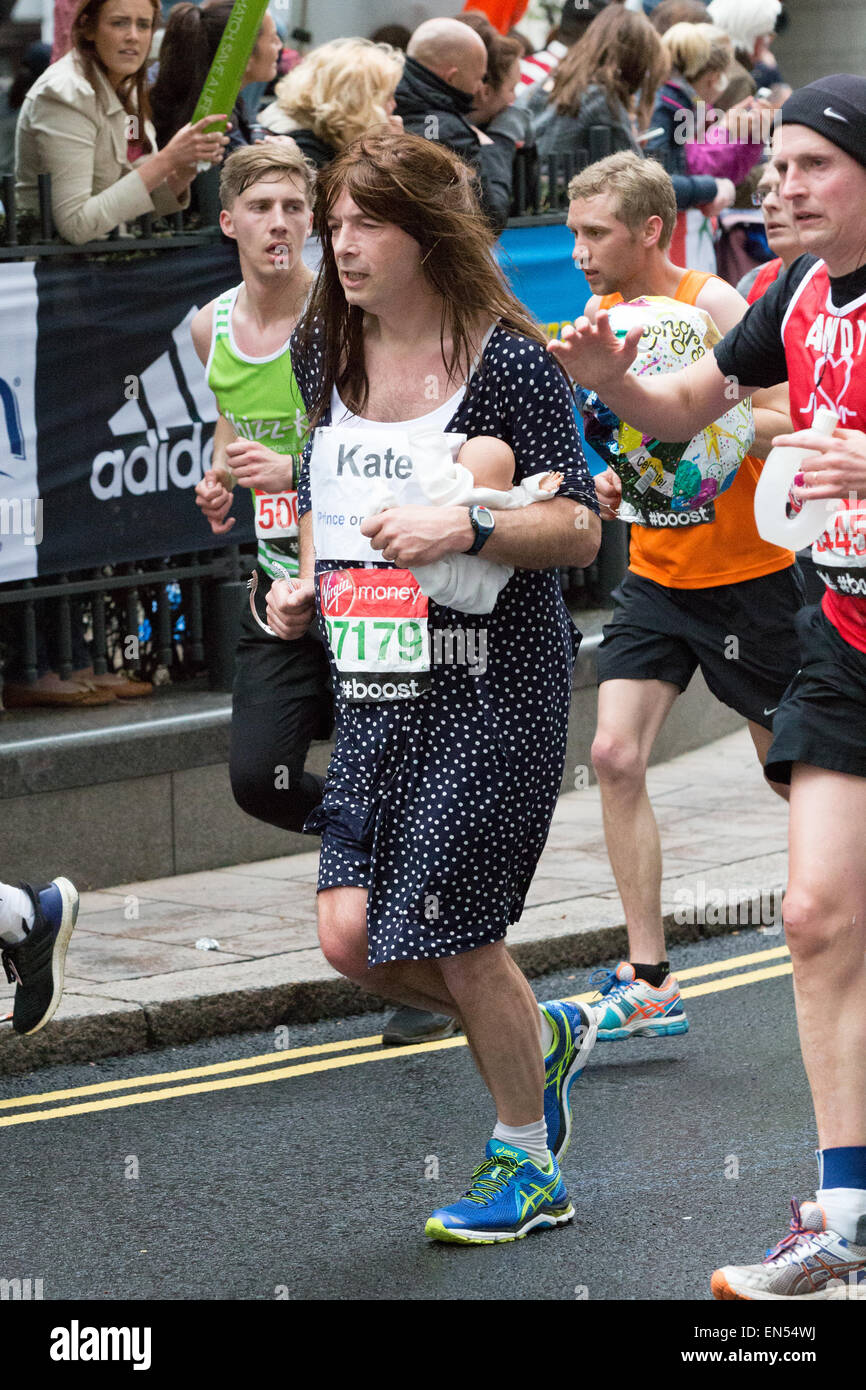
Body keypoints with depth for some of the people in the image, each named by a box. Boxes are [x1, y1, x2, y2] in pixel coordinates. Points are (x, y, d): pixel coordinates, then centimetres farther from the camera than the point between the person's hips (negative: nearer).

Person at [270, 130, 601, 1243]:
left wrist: (466, 528, -25)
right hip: (375, 686, 6)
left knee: (453, 927, -4)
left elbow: (580, 527, -11)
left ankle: (526, 1165, 18)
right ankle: (546, 1036, 27)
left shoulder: (510, 361, -11)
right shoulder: (327, 354, 7)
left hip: (493, 684, -6)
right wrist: (306, 583, 7)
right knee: (353, 936, -1)